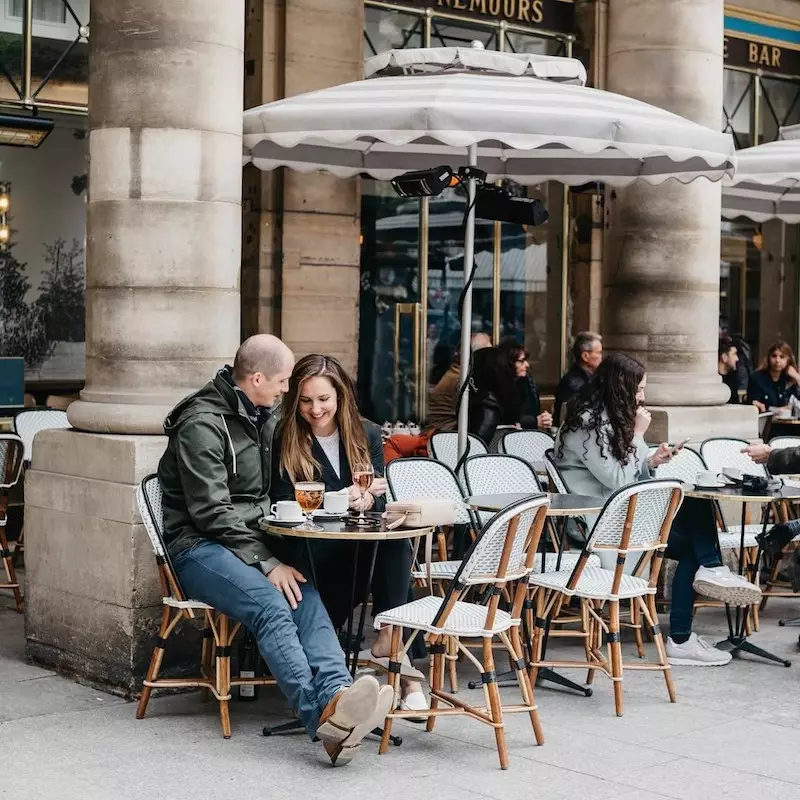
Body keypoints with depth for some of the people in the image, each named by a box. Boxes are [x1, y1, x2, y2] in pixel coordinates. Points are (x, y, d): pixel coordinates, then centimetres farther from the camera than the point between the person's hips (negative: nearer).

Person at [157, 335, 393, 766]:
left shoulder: (264, 418, 18)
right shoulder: (202, 424, -10)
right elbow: (212, 513, -16)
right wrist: (266, 563, -21)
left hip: (251, 541, 7)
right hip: (199, 547, -7)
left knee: (306, 596, -26)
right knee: (270, 604, -35)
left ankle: (337, 696, -48)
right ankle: (322, 715, -51)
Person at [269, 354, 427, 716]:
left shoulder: (366, 434, 12)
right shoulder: (284, 440, 2)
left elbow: (380, 499, 4)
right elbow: (285, 505, -5)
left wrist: (366, 499, -22)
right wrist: (343, 500, -19)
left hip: (362, 544, 3)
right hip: (309, 549, -3)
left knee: (396, 544, -32)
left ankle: (388, 639, -33)